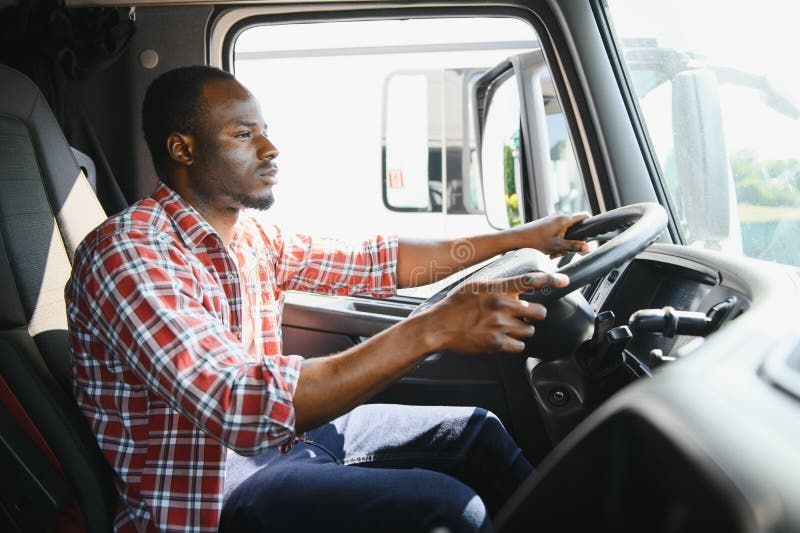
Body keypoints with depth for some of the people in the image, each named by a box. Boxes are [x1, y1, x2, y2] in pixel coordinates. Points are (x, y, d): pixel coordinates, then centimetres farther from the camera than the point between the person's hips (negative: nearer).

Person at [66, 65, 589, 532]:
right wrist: (432, 329, -39)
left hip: (276, 433, 9)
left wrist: (521, 236, 5)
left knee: (475, 431, 10)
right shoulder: (128, 254, -23)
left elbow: (372, 262, 9)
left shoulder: (251, 237, 3)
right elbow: (243, 407, -35)